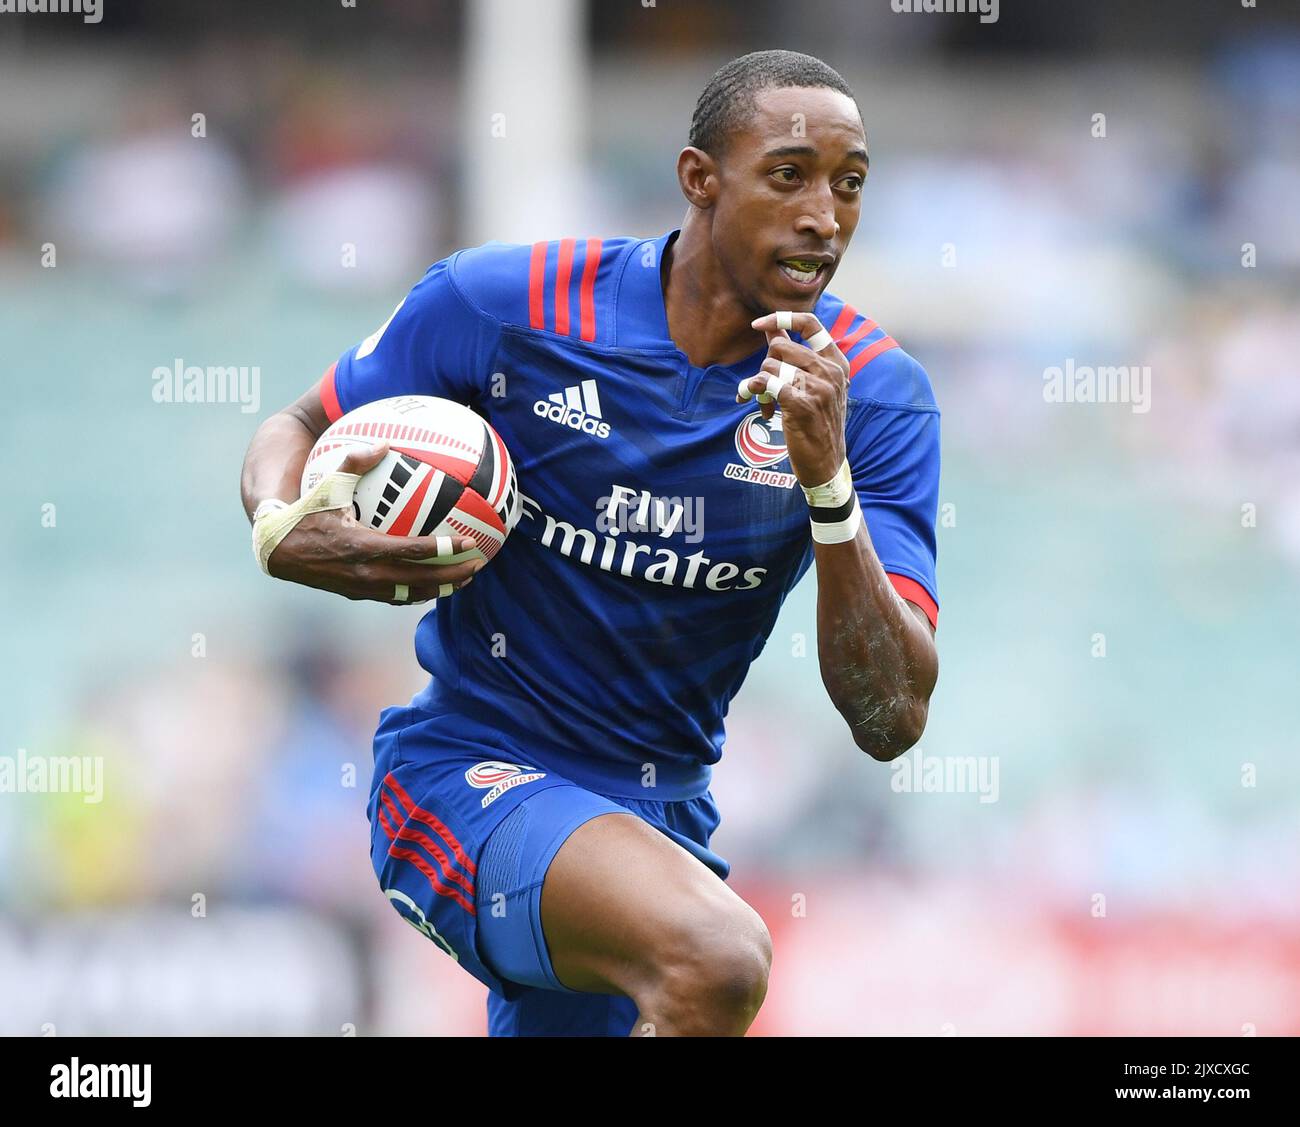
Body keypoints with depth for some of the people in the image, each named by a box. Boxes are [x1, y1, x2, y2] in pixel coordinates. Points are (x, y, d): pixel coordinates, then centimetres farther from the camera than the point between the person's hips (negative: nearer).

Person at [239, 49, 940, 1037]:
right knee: (717, 955, -33)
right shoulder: (504, 305, -13)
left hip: (663, 819, 5)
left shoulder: (875, 392, -9)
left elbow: (891, 722, -16)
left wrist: (829, 483, -30)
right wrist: (282, 532, -21)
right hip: (465, 770, -5)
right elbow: (303, 429, 4)